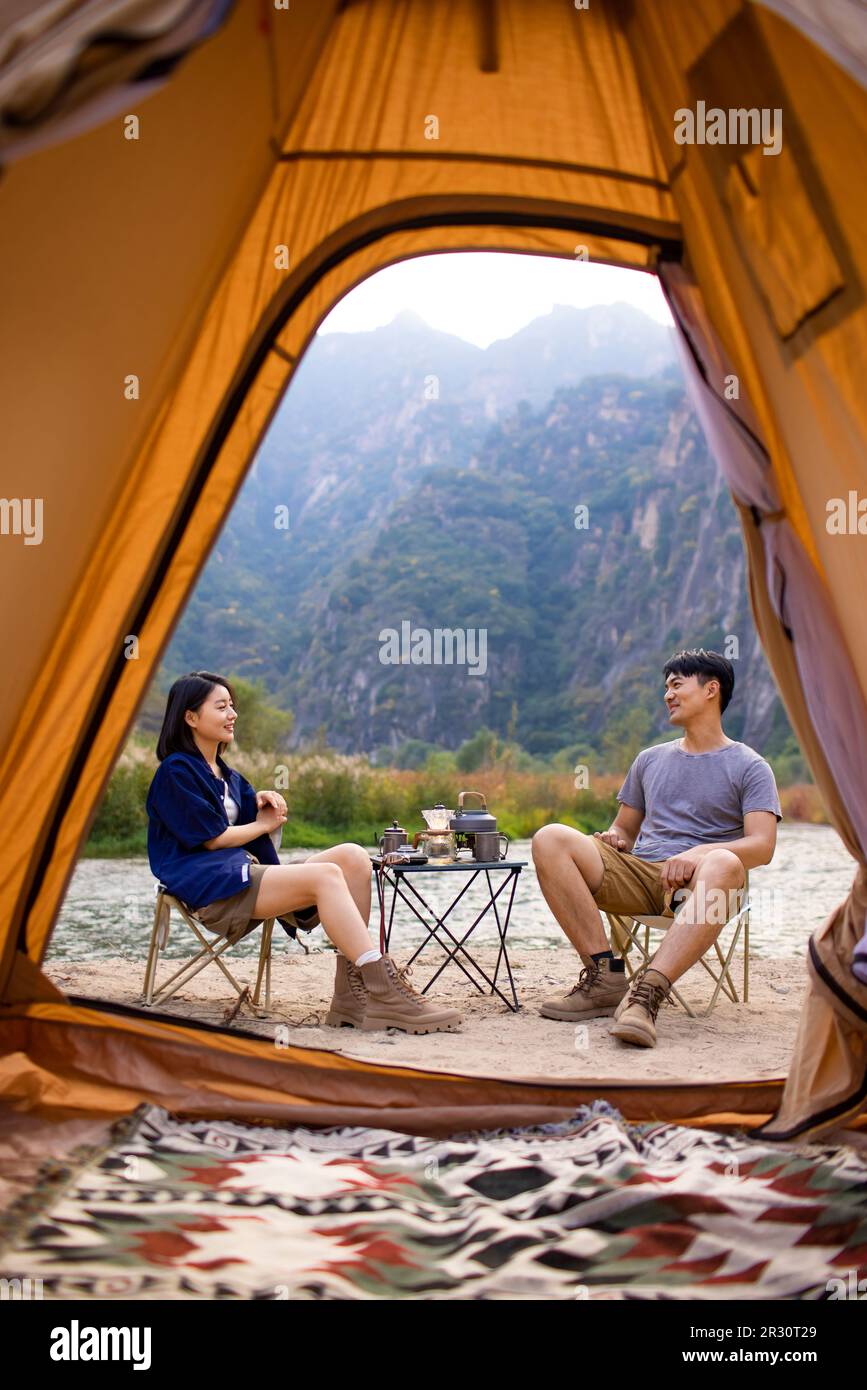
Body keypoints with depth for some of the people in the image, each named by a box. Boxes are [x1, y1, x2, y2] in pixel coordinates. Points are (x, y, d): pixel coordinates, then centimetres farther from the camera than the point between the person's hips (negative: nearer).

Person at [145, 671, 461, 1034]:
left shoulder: (227, 775, 24)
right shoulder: (175, 771, -2)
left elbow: (266, 842, 21)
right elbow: (212, 838, -10)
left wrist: (262, 803, 1)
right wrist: (262, 824, 6)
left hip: (245, 872, 9)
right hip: (211, 888, -9)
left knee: (353, 856, -14)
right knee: (326, 875, -29)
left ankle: (351, 994, -22)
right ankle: (384, 995, -36)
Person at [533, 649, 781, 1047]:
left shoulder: (749, 766, 8)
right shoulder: (650, 759, 24)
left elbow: (762, 846, -5)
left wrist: (700, 852, -24)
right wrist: (612, 838, 2)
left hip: (696, 882, -4)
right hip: (637, 873, 4)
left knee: (724, 864, -40)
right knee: (550, 839, -20)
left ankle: (647, 991, -47)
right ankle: (605, 976, -28)